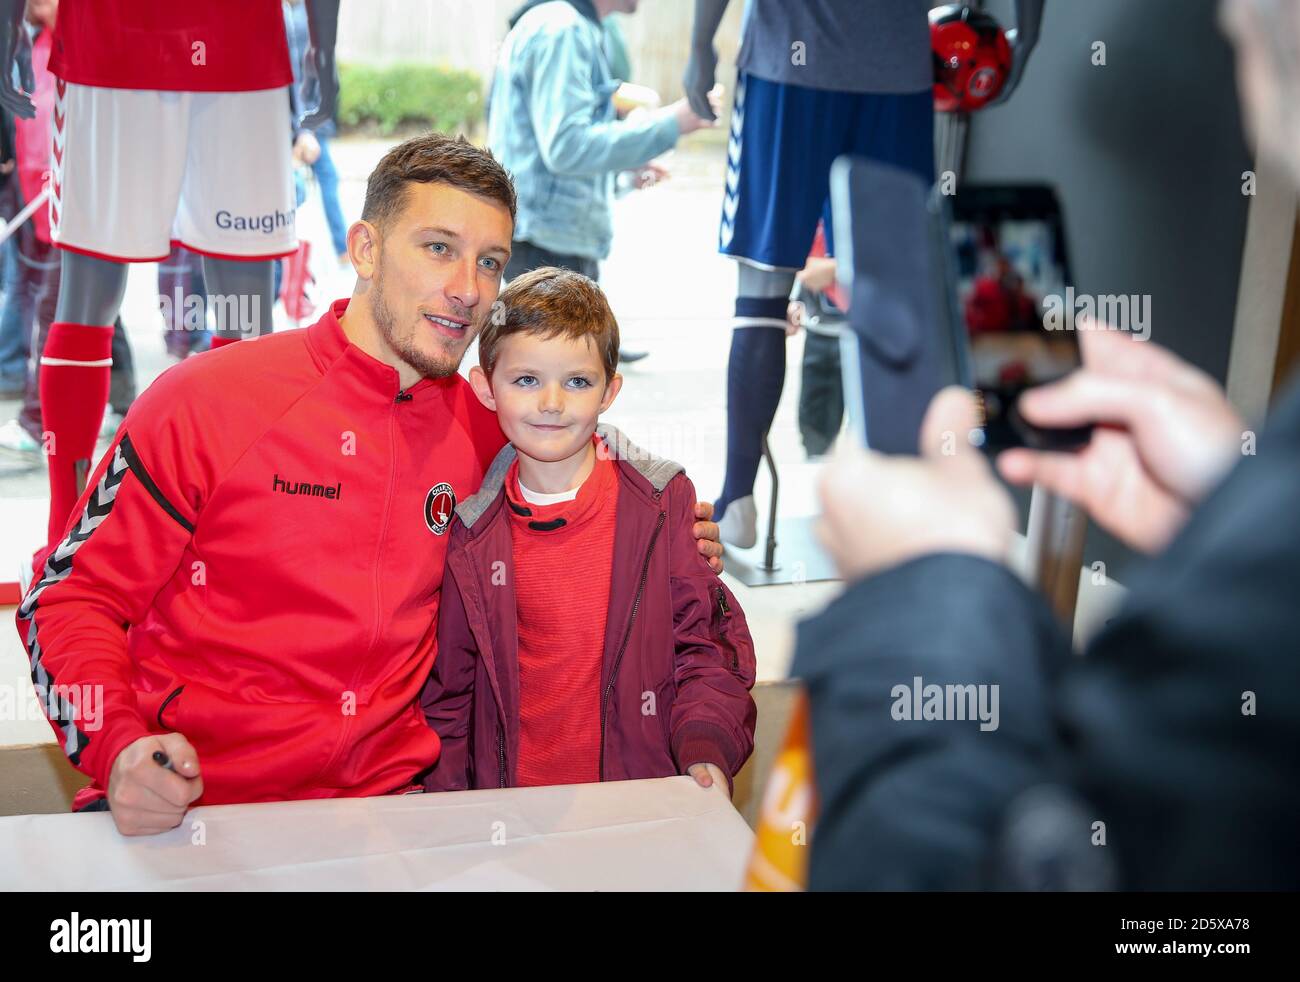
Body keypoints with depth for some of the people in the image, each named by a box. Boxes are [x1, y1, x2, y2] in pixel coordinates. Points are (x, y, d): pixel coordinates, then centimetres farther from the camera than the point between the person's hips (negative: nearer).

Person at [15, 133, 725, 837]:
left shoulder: (484, 428, 6)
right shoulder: (206, 401, -6)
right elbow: (68, 600, 0)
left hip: (391, 796, 3)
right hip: (186, 810, -3)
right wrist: (120, 749, -19)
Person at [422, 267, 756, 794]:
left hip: (646, 804, 0)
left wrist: (707, 753, -12)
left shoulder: (663, 503, 2)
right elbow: (445, 693, 11)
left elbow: (707, 645, 3)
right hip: (509, 812, 1)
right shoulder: (470, 532, 4)